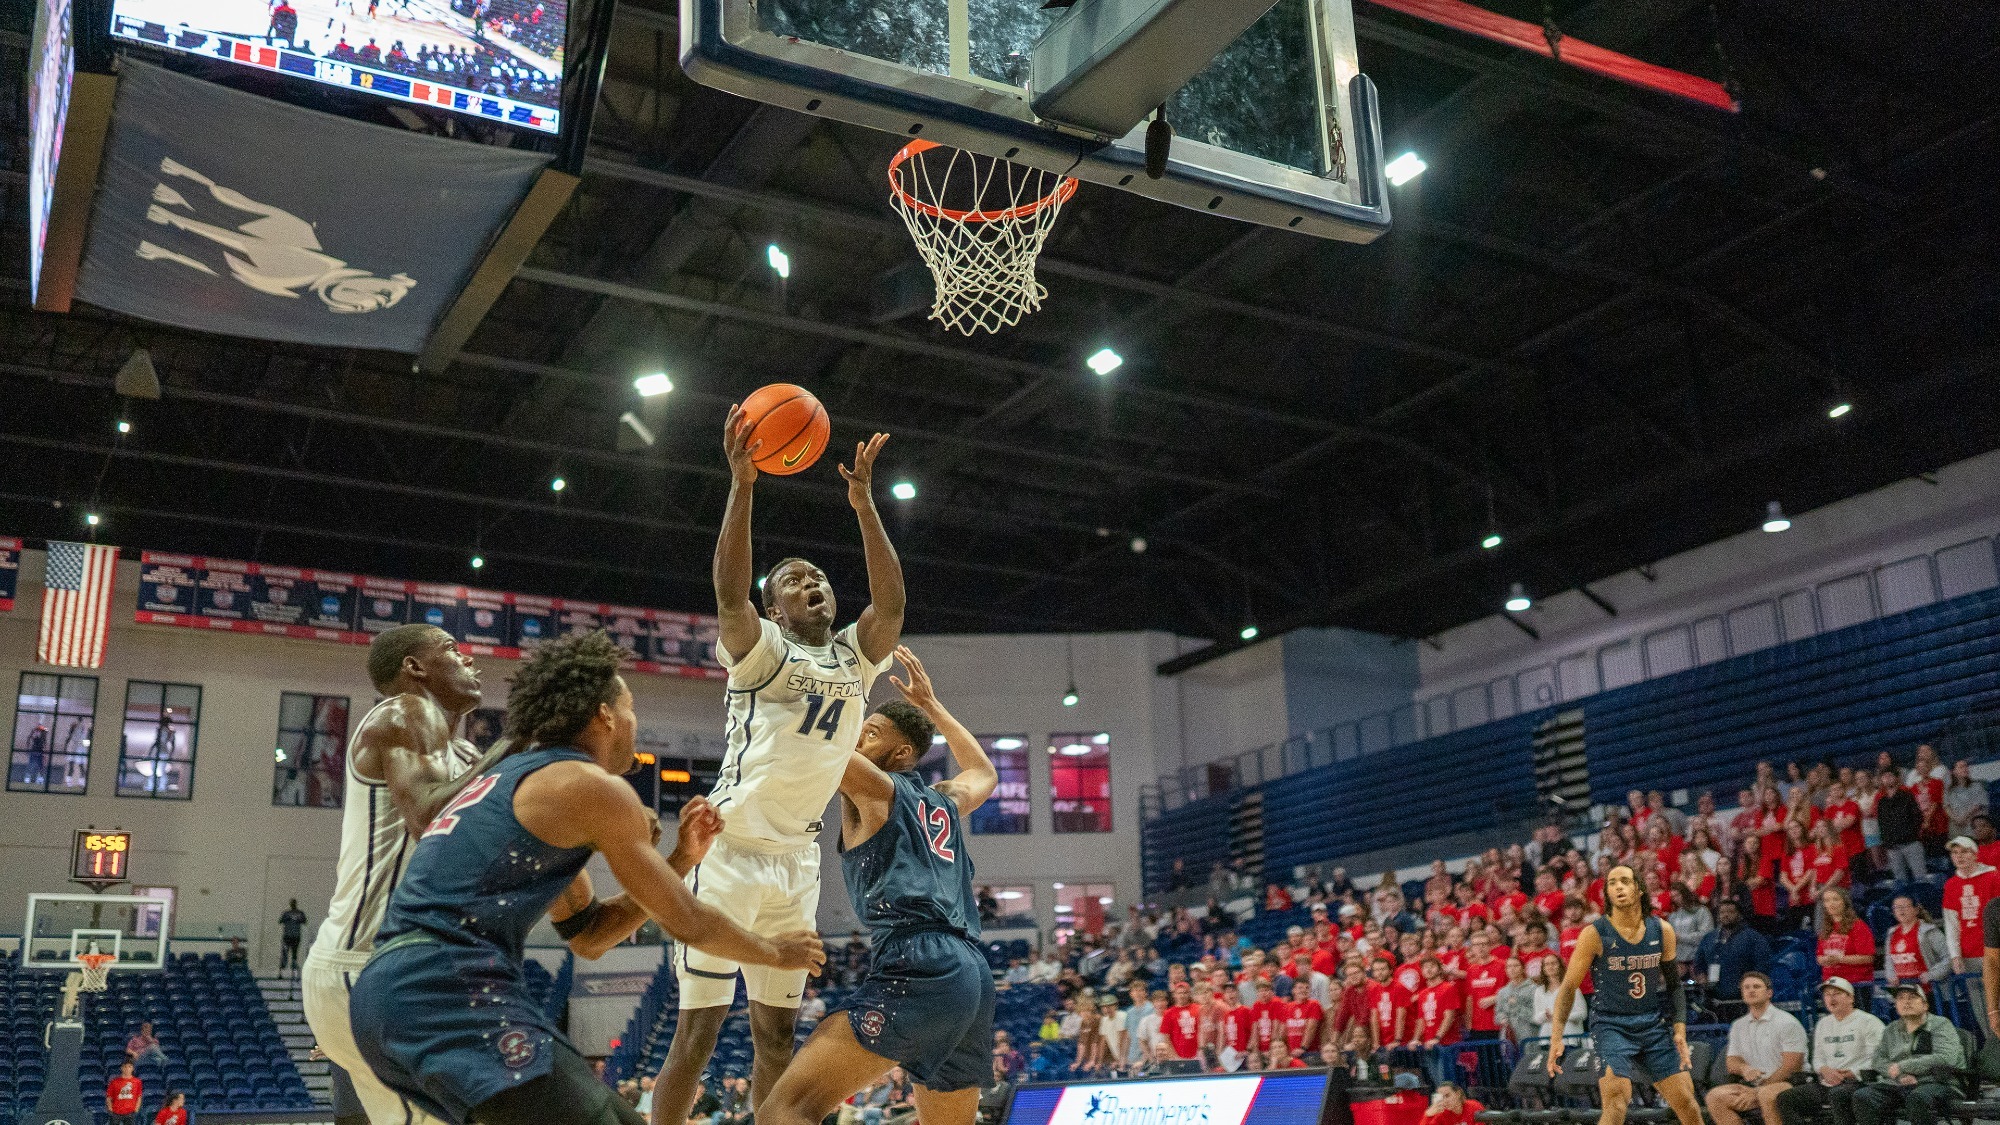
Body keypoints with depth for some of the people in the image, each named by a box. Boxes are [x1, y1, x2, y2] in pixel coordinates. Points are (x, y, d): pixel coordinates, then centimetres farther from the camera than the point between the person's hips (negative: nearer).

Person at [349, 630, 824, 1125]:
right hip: (447, 989, -10)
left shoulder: (519, 778, 26)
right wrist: (777, 951, 18)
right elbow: (686, 922, 1)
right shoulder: (593, 785, -3)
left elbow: (588, 935, 30)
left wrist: (680, 861, 23)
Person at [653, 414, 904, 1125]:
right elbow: (729, 591, -21)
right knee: (698, 1027, -5)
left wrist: (863, 503, -7)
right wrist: (742, 484, -28)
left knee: (777, 1031, 12)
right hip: (733, 847, -6)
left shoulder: (855, 658, 13)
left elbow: (891, 602, -2)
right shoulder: (761, 650, -2)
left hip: (798, 860, 6)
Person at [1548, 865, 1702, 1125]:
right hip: (1611, 1025, -4)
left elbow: (1673, 984, 12)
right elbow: (1569, 987, -8)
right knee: (1616, 1102, -21)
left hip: (1654, 1024, 4)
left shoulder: (1662, 931, 0)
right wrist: (1557, 1037, -16)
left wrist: (1679, 1029, 1)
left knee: (1687, 1102, 4)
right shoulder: (1595, 934, -11)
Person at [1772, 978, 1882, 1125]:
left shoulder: (1869, 1022, 3)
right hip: (1825, 1083, 6)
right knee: (1782, 1100, -15)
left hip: (1856, 1083, -6)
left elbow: (1875, 1060, -6)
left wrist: (1851, 1073, -17)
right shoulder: (1823, 1024, 25)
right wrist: (1825, 1070, 0)